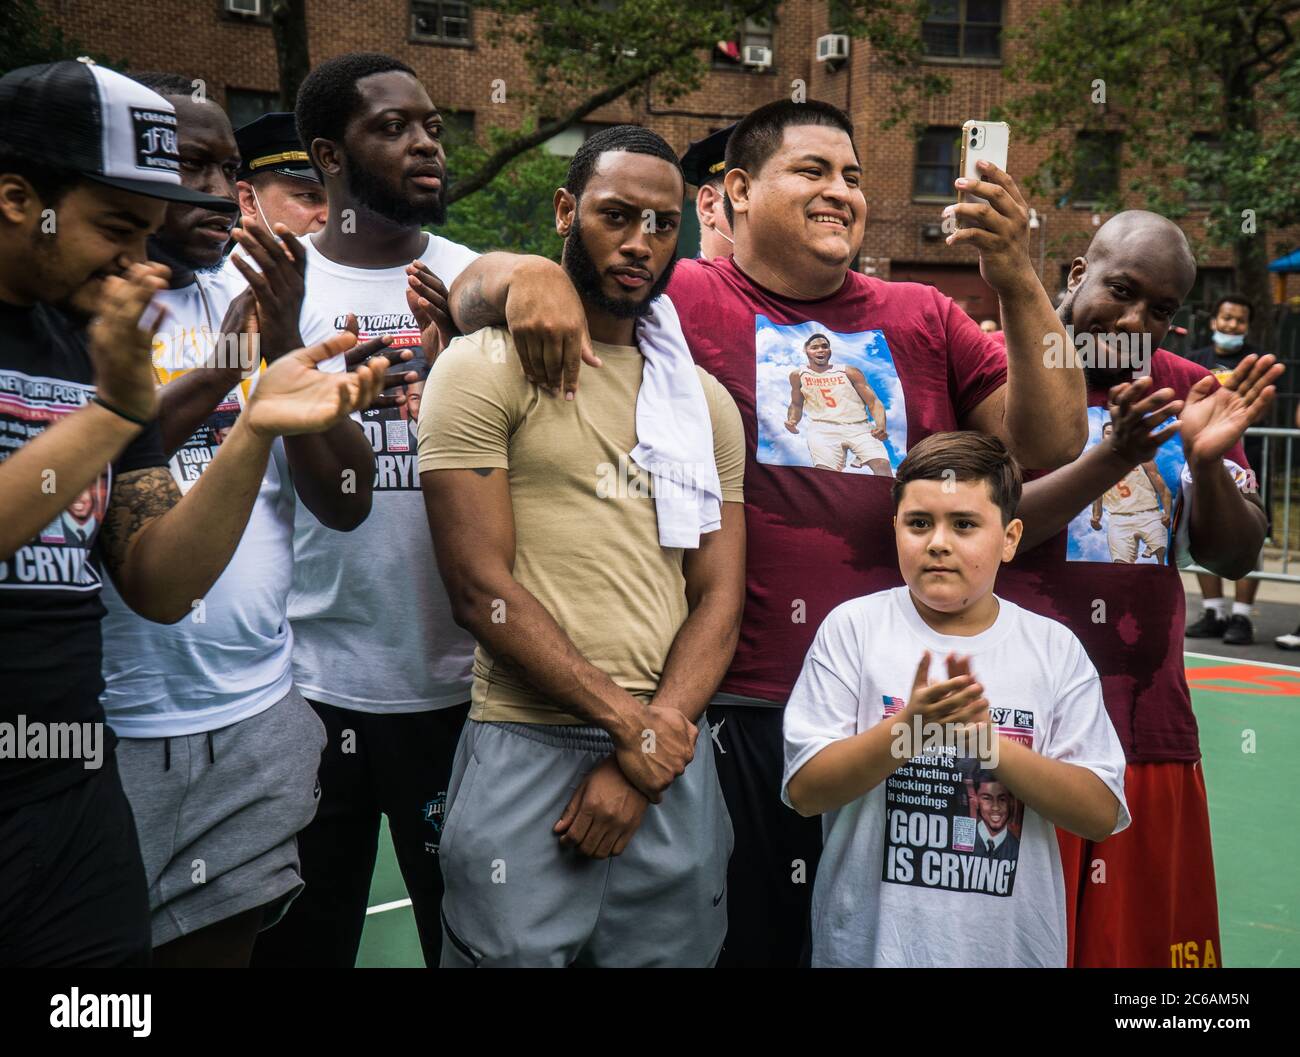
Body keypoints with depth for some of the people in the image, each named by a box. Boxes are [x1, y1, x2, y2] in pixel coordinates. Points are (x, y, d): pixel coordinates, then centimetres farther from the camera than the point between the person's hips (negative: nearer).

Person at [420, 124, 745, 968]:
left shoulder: (706, 401, 12)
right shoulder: (488, 368, -2)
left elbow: (719, 599, 6)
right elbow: (481, 585, -10)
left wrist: (641, 765, -7)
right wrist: (628, 723, -11)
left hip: (672, 759, 4)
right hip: (528, 751, -4)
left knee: (672, 950, 13)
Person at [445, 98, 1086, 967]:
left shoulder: (924, 320, 12)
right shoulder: (683, 301, 0)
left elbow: (1051, 444, 4)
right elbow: (471, 296, 2)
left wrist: (1020, 285, -7)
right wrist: (523, 273, -21)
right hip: (740, 709, -3)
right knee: (743, 941, 11)